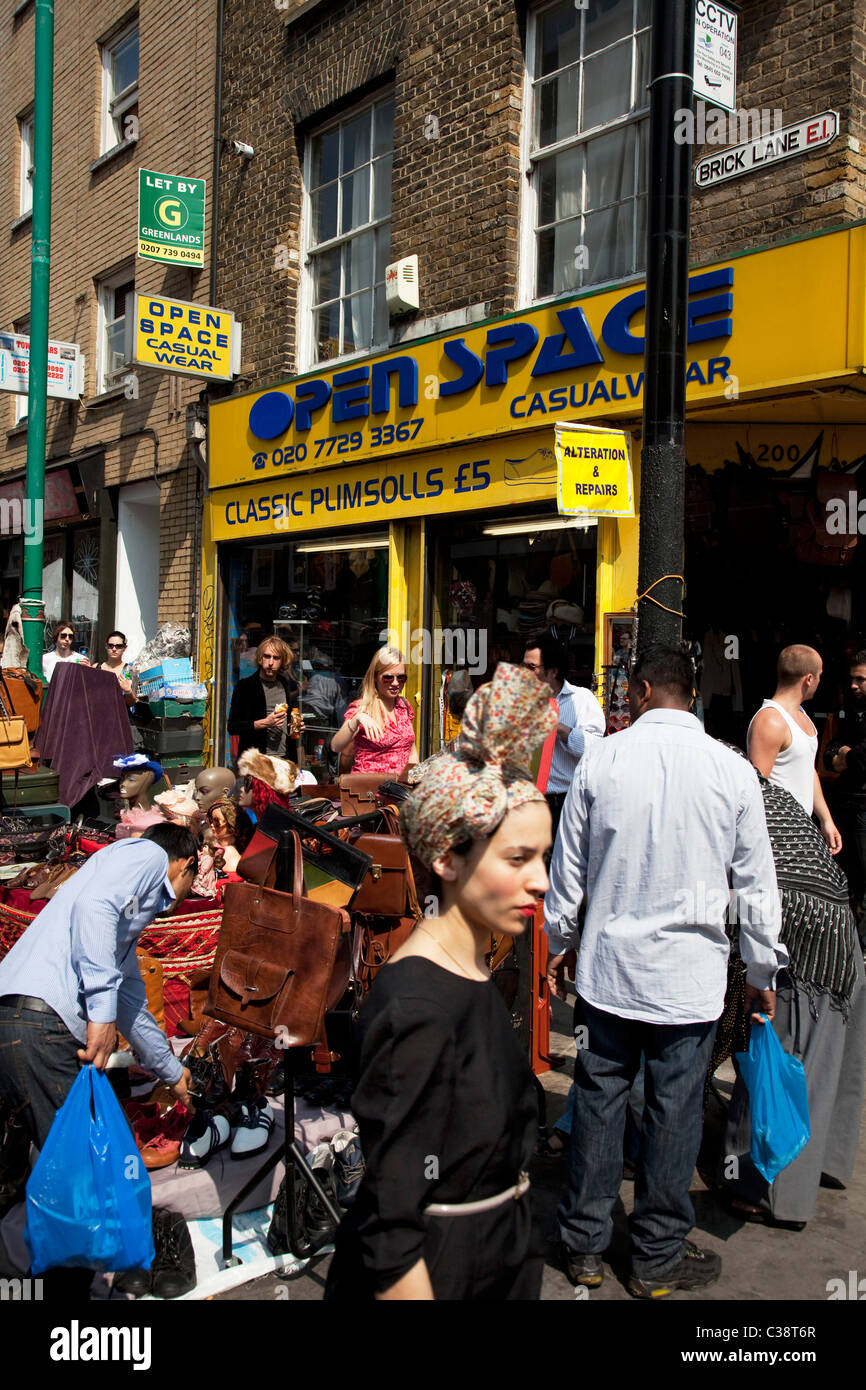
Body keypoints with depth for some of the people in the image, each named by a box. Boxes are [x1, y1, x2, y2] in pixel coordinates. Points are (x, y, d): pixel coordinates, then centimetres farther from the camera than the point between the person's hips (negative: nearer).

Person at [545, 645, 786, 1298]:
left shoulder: (601, 761, -5)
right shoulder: (733, 771, -7)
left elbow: (568, 867, 3)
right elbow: (756, 883, 0)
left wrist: (559, 943, 18)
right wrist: (762, 973, 13)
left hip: (607, 966, 1)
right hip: (690, 975, -1)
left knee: (598, 1098, 12)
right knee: (674, 1110, 10)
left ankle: (585, 1245, 27)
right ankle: (658, 1258, 25)